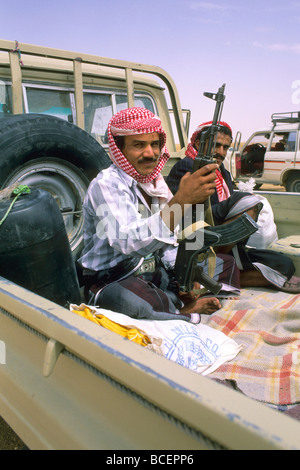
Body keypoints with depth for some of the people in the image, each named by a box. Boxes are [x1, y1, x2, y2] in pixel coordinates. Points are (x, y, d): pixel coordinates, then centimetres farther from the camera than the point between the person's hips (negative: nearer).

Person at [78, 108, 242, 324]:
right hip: (112, 280, -7)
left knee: (226, 264, 11)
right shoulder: (106, 185, -19)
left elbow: (168, 243, 12)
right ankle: (186, 309, -12)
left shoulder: (157, 183, 4)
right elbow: (130, 243, -38)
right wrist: (182, 199, -43)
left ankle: (182, 307, -12)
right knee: (132, 298, -43)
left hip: (155, 272, 8)